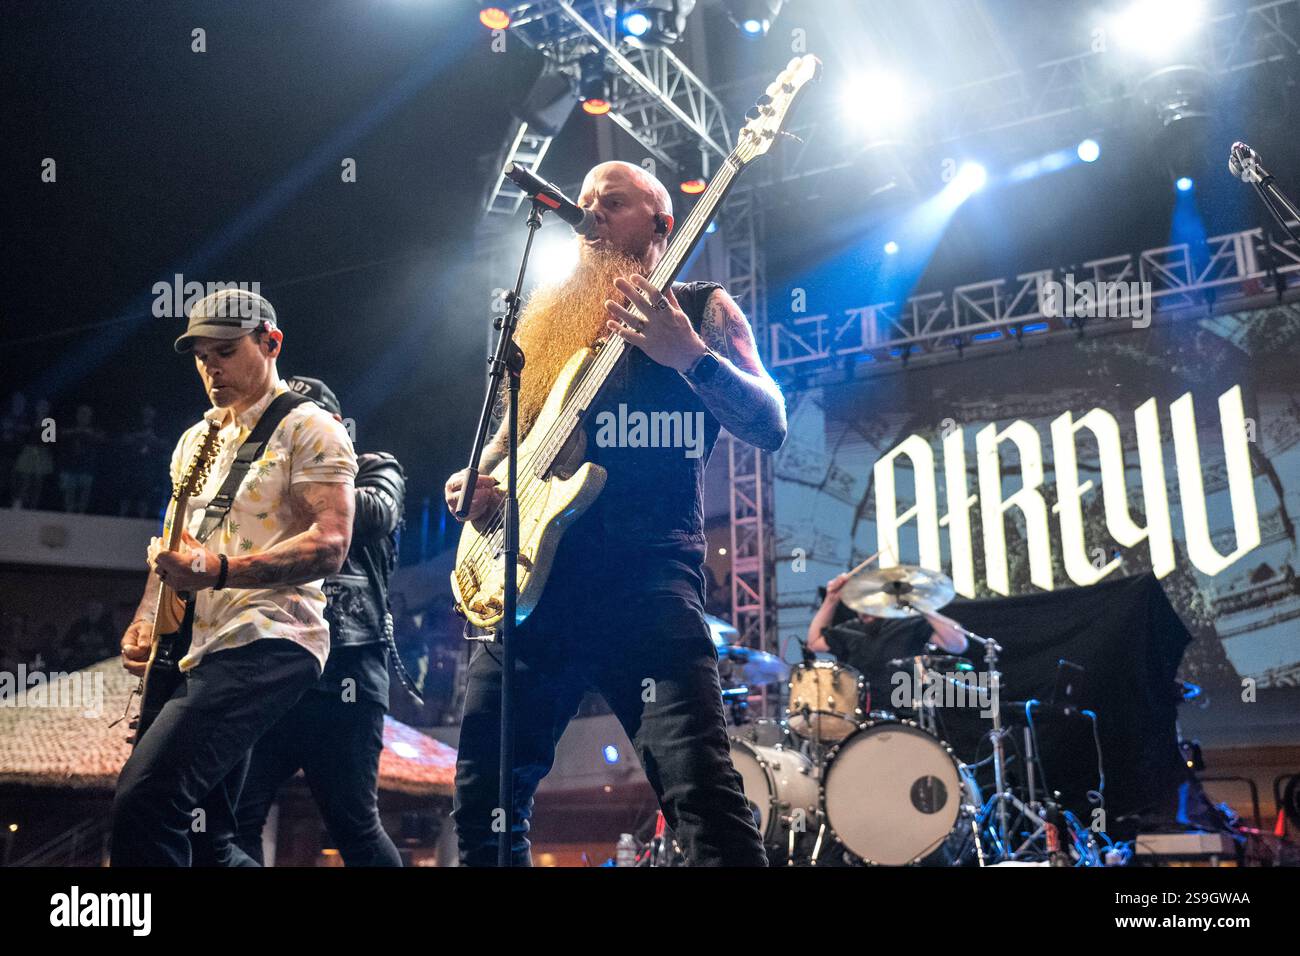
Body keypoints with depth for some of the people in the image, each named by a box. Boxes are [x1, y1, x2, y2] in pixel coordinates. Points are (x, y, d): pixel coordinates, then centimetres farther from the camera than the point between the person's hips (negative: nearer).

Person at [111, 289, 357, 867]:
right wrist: (146, 618, 6)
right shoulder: (194, 441, 21)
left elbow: (329, 544, -15)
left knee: (144, 798, -24)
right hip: (194, 650, 9)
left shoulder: (307, 428, -3)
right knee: (200, 836, 11)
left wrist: (219, 570, -26)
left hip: (266, 645, -9)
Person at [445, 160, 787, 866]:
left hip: (643, 571, -5)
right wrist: (475, 477, 9)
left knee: (700, 786, -19)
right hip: (531, 577, 6)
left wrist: (688, 355, -19)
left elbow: (769, 426, -3)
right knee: (485, 788, 9)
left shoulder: (700, 307, 9)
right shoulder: (553, 316, 24)